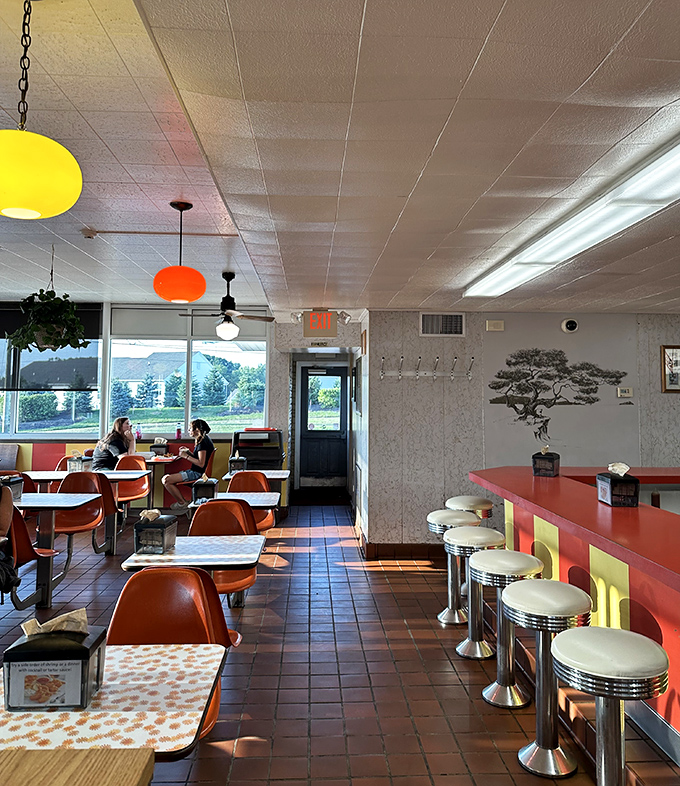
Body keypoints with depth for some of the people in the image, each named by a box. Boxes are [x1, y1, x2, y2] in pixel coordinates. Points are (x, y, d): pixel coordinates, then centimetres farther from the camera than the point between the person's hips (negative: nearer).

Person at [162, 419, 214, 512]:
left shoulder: (202, 442, -19)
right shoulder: (205, 439, 13)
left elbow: (201, 464, -24)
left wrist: (186, 456, -17)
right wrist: (188, 452, 10)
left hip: (197, 473, -11)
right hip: (195, 472, 11)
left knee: (166, 481, -16)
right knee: (165, 478, 10)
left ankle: (182, 504, -1)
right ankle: (182, 502, 8)